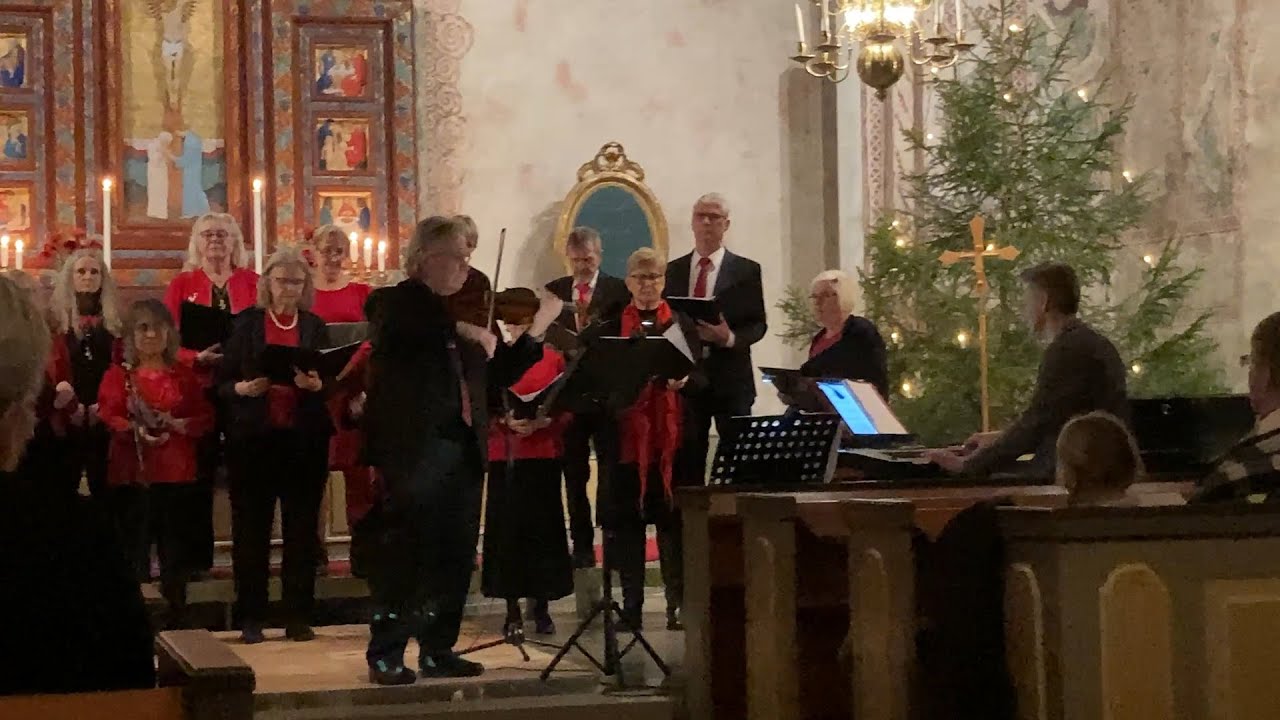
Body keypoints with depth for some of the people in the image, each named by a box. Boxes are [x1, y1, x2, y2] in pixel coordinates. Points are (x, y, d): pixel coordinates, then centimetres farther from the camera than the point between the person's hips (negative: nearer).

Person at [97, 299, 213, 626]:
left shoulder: (184, 375, 11)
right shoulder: (118, 375, 5)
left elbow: (206, 417, 5)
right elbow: (106, 417, -5)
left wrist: (178, 424, -13)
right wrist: (134, 430, -23)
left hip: (177, 474, 2)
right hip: (131, 474, -2)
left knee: (175, 552, 5)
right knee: (134, 553, -2)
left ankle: (176, 622, 13)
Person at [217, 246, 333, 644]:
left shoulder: (315, 327, 11)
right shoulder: (245, 323, 5)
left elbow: (332, 384, 7)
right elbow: (222, 382, 3)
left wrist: (316, 385, -14)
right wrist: (242, 388, -17)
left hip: (305, 439, 2)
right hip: (254, 437, -1)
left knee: (302, 528, 1)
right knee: (251, 528, 0)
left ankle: (299, 617, 7)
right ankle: (251, 618, 7)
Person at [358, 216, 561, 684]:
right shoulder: (395, 303, -2)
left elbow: (499, 375, 16)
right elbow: (395, 323, -28)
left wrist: (536, 332, 6)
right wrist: (462, 328, -30)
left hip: (462, 449, 6)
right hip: (413, 449, -6)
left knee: (454, 557, 9)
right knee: (403, 554, -3)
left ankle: (438, 650, 18)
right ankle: (386, 655, 3)